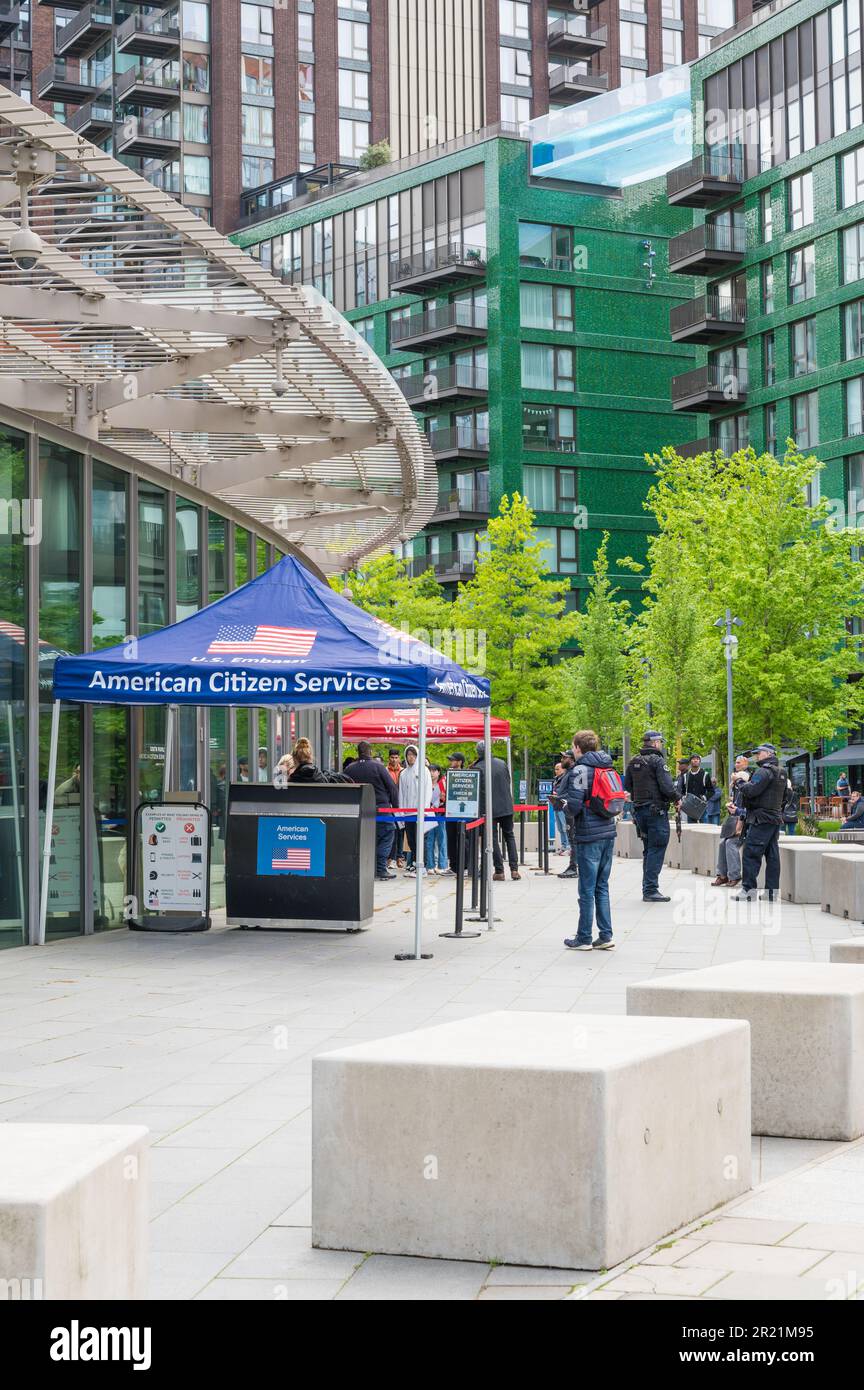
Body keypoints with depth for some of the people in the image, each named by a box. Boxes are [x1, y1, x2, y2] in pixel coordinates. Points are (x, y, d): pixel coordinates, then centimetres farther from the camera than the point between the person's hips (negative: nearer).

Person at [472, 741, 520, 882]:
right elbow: (509, 783, 12)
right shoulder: (502, 763, 3)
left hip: (490, 808, -4)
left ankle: (499, 871, 1)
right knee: (509, 836, 13)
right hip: (506, 806, 4)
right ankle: (514, 869, 5)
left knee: (493, 839, 4)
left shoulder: (477, 768, -10)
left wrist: (481, 809, 3)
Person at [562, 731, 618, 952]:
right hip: (608, 833, 7)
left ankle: (584, 938, 7)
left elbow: (574, 804, -18)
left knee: (587, 889, 0)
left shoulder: (580, 770, -11)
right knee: (602, 887, 13)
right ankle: (605, 937, 12)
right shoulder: (607, 767, 11)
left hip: (589, 836, -7)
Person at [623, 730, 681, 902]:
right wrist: (677, 798, -2)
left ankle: (648, 888, 17)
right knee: (656, 849, -5)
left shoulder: (633, 762, 10)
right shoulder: (657, 761, -12)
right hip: (656, 810, -7)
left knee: (648, 850, 15)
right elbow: (667, 786, -18)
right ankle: (650, 890, -8)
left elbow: (627, 786, 17)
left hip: (639, 810, 8)